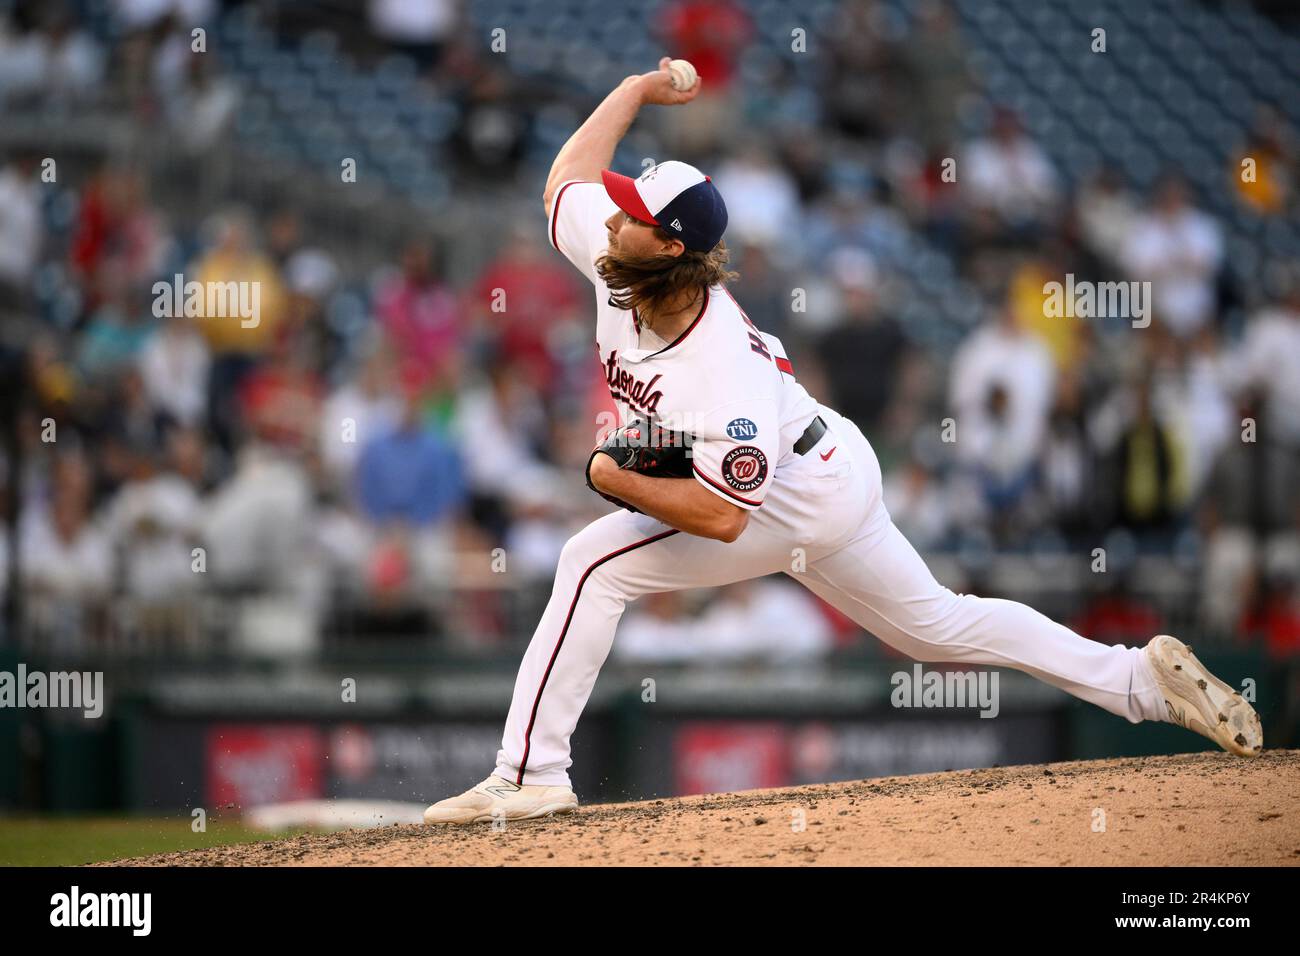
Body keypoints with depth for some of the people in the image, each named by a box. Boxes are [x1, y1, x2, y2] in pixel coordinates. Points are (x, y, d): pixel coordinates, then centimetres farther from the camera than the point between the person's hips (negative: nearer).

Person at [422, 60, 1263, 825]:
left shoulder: (727, 368, -36)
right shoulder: (615, 266, -14)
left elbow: (721, 516, -38)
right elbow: (568, 177, 5)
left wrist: (616, 477, -30)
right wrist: (637, 90, 13)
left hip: (802, 504, -10)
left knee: (596, 565, -19)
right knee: (939, 625, 21)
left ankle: (531, 776, -16)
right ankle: (1145, 678, 26)